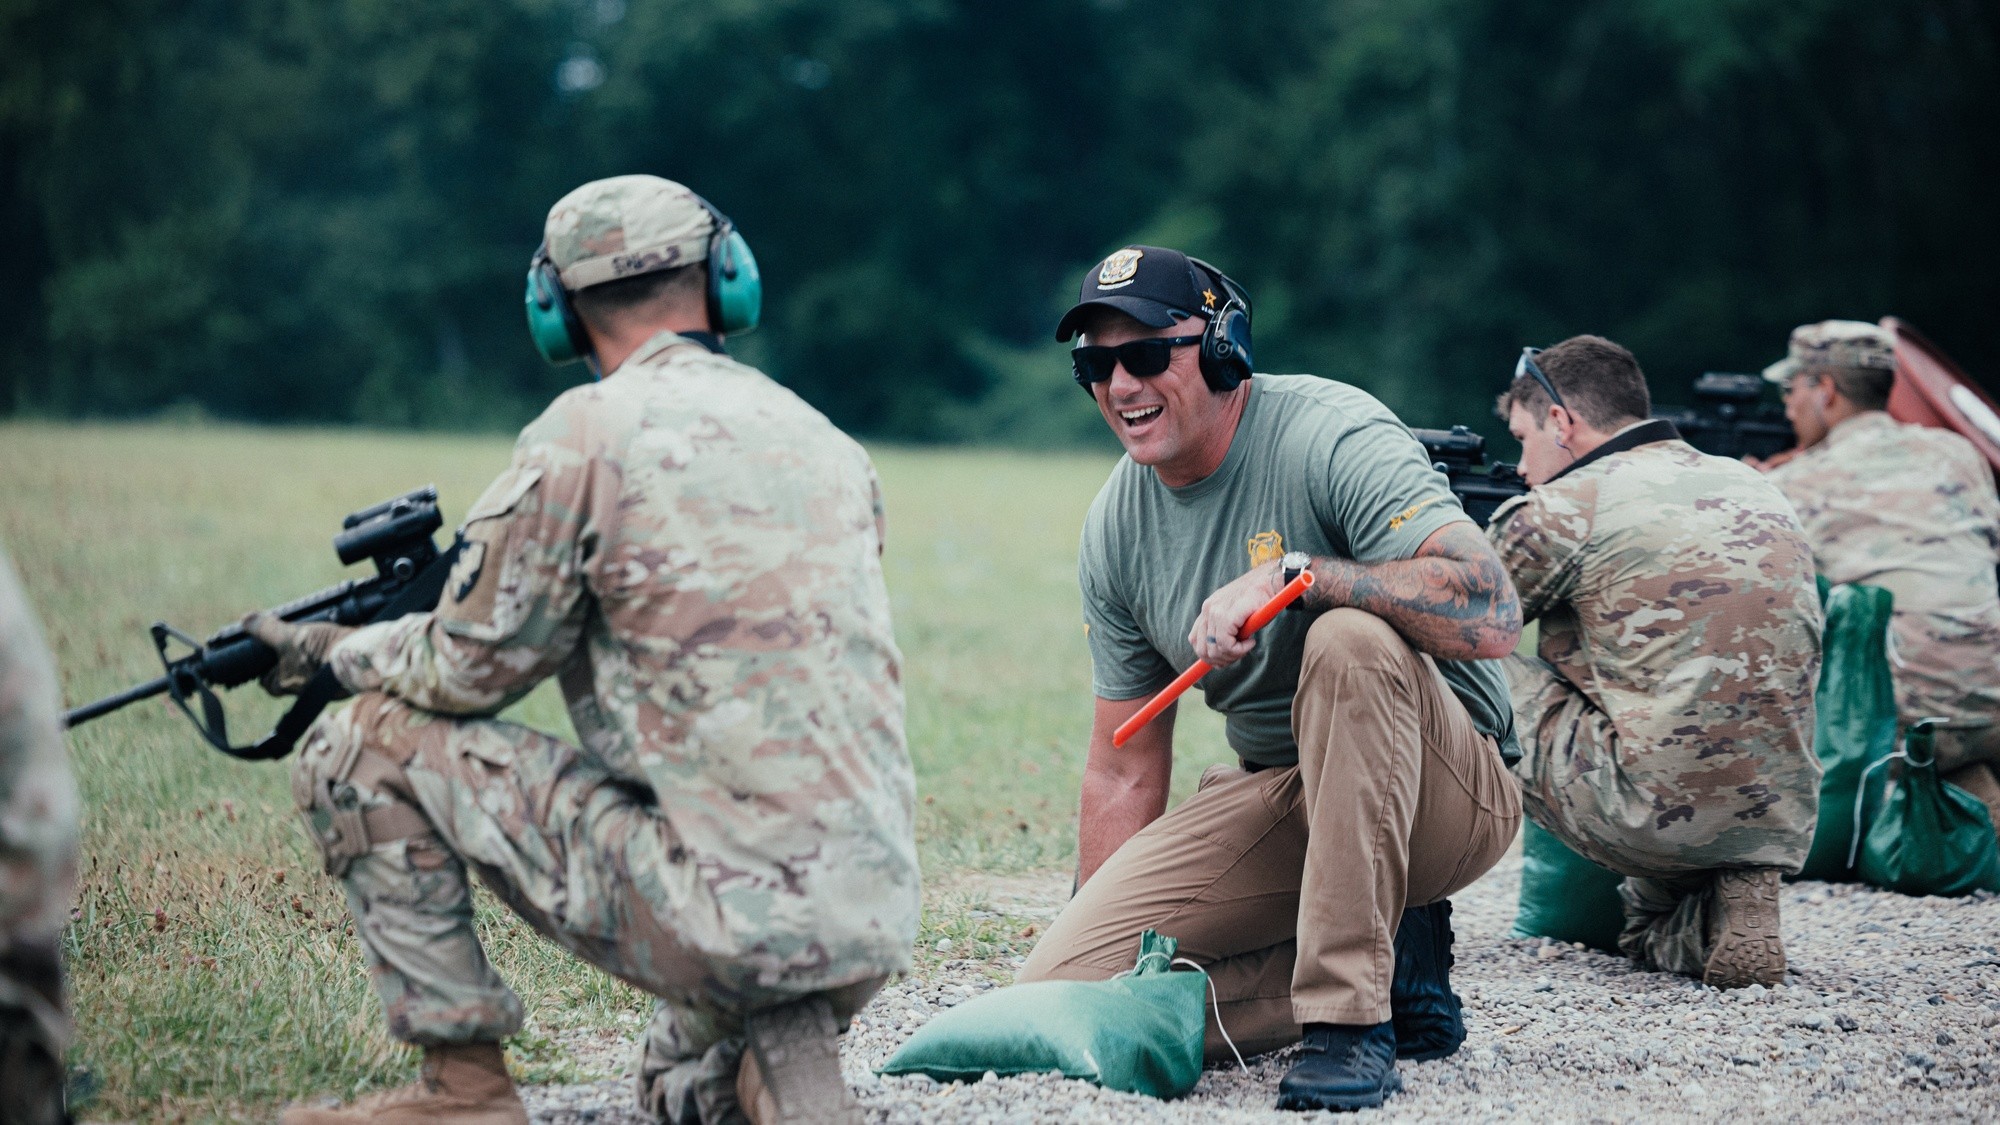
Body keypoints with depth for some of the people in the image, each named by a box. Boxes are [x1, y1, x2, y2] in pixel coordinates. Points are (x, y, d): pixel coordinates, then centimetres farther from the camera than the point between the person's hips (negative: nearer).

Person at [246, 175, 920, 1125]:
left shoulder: (591, 431, -5)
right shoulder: (827, 443, 15)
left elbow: (468, 670, 2)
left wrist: (340, 650, 23)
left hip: (725, 919, -6)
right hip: (877, 934, 7)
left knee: (366, 748, 7)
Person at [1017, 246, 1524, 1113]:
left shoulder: (1332, 437, -17)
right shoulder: (1117, 523, 3)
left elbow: (1490, 617, -32)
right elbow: (1126, 773, 9)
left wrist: (1291, 575, -35)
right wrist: (1096, 936, 6)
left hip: (1448, 791, -5)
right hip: (1278, 797, 6)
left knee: (1350, 637, -38)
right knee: (1060, 988, -13)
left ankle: (1353, 1013, -30)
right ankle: (1392, 962, 1)